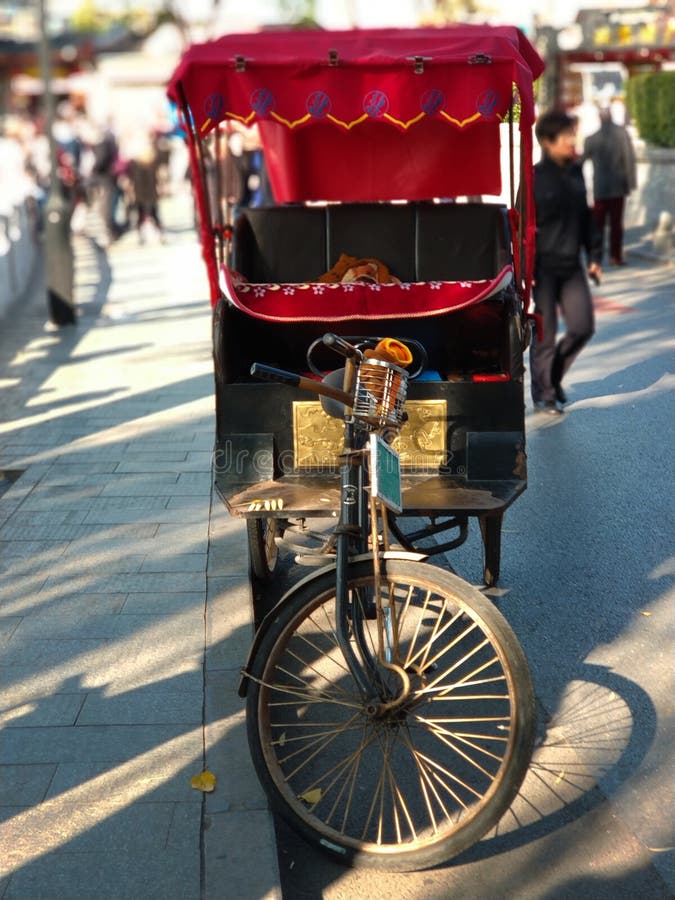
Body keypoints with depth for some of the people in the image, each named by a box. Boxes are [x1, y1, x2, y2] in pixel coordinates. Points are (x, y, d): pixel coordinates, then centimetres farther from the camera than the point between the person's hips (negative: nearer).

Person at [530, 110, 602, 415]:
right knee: (545, 333, 2)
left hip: (571, 266, 6)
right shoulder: (534, 177, -11)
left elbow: (585, 217, 15)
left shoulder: (576, 172, 7)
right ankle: (544, 393, 18)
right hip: (543, 268, -6)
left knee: (582, 327, 5)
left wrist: (593, 255, 12)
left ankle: (554, 376, 28)